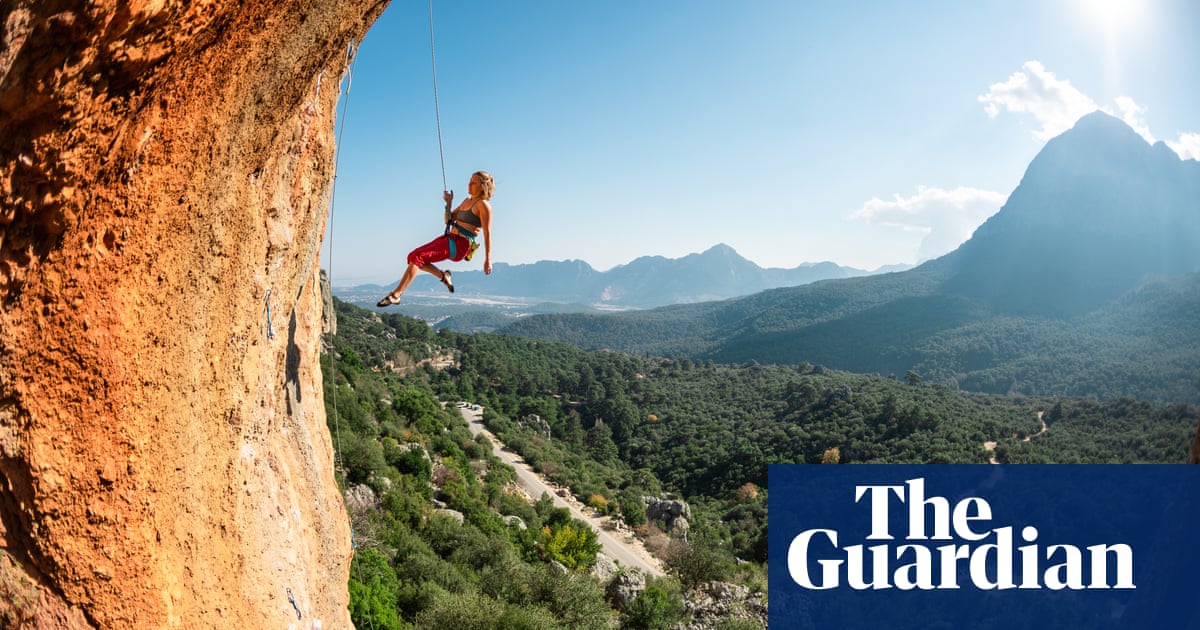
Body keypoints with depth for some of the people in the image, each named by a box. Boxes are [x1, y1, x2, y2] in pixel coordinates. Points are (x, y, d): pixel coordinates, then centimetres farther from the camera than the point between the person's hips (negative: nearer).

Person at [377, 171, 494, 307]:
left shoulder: (483, 205, -6)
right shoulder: (467, 201, 20)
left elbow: (487, 233, -12)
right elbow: (449, 220, 25)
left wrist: (488, 259, -16)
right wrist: (448, 203, 8)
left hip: (460, 245, -9)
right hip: (449, 238, 9)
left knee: (417, 257, -21)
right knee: (414, 256, 6)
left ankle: (395, 295, -22)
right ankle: (443, 276, 20)